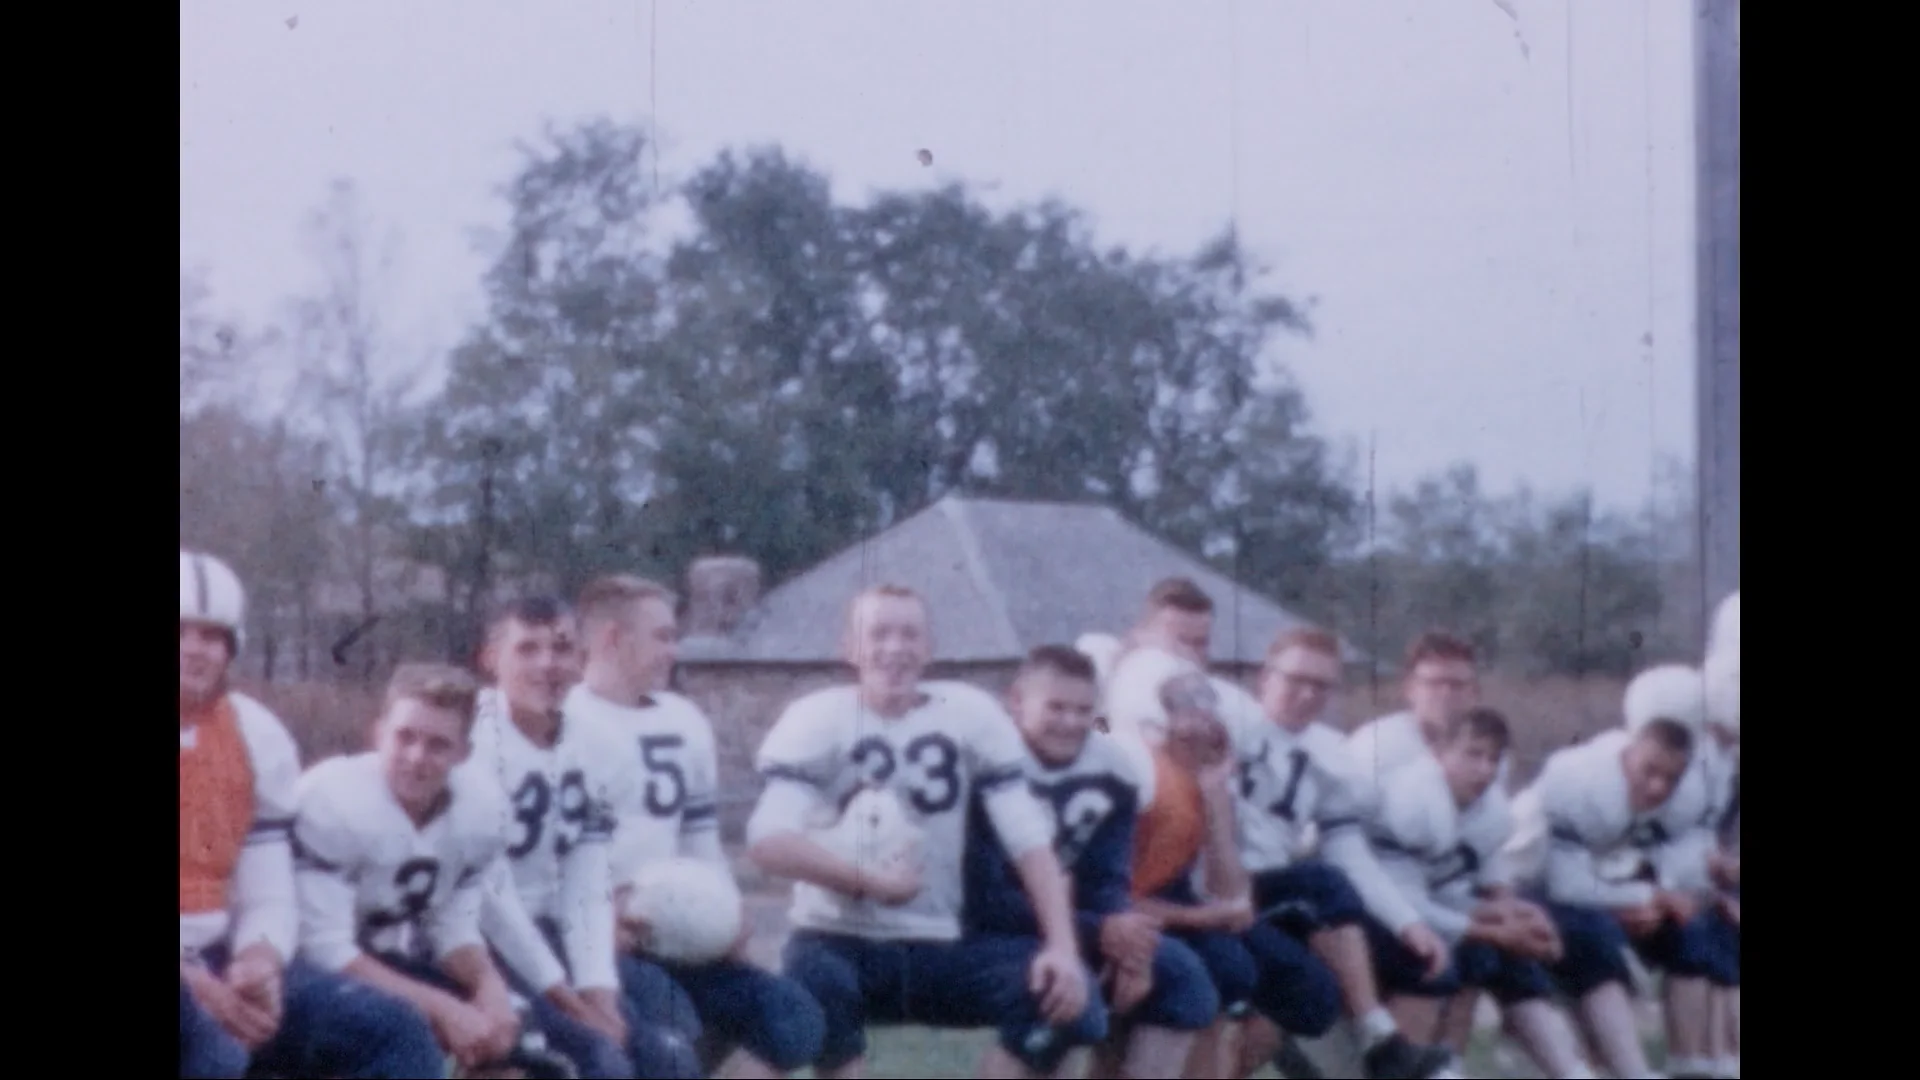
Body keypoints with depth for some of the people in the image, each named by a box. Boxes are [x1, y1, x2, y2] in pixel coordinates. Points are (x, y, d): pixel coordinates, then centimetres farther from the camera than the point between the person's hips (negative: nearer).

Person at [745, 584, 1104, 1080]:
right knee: (820, 988, -36)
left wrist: (1063, 947, -17)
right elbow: (769, 842, -22)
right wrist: (868, 881, -25)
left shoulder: (971, 716, 0)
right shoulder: (817, 721, -9)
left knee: (1065, 997, -18)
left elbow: (1030, 842, -5)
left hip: (938, 948, 3)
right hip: (839, 941, -3)